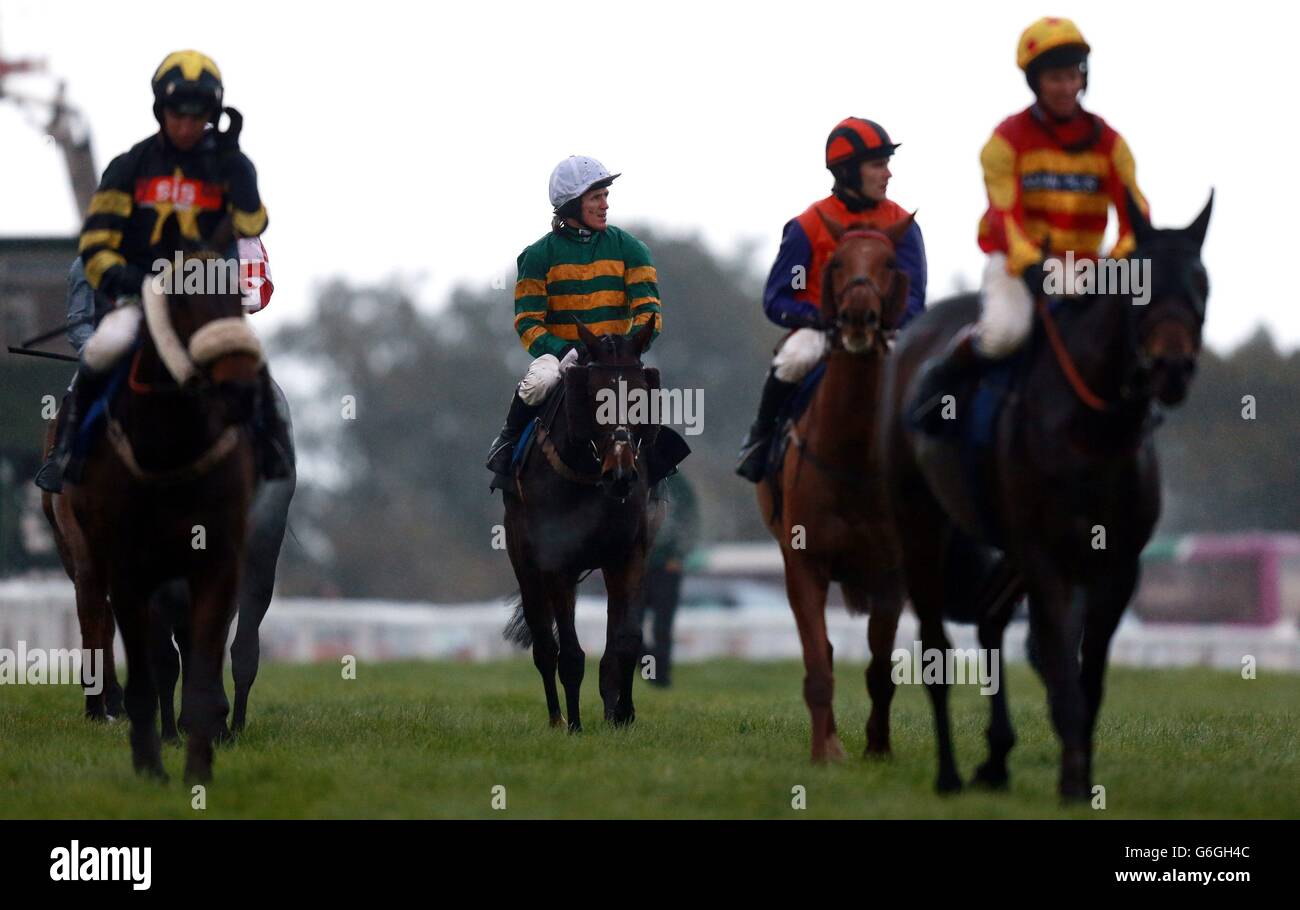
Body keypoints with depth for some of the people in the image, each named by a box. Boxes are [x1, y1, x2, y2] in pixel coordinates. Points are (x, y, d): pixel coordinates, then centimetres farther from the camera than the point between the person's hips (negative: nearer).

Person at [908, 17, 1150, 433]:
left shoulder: (1107, 142, 4)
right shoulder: (1008, 140, -5)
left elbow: (1134, 211, -5)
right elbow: (1005, 215, -16)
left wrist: (1125, 259, -26)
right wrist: (1030, 266, -34)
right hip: (1016, 262, -4)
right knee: (1005, 329, -35)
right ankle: (942, 376, -6)